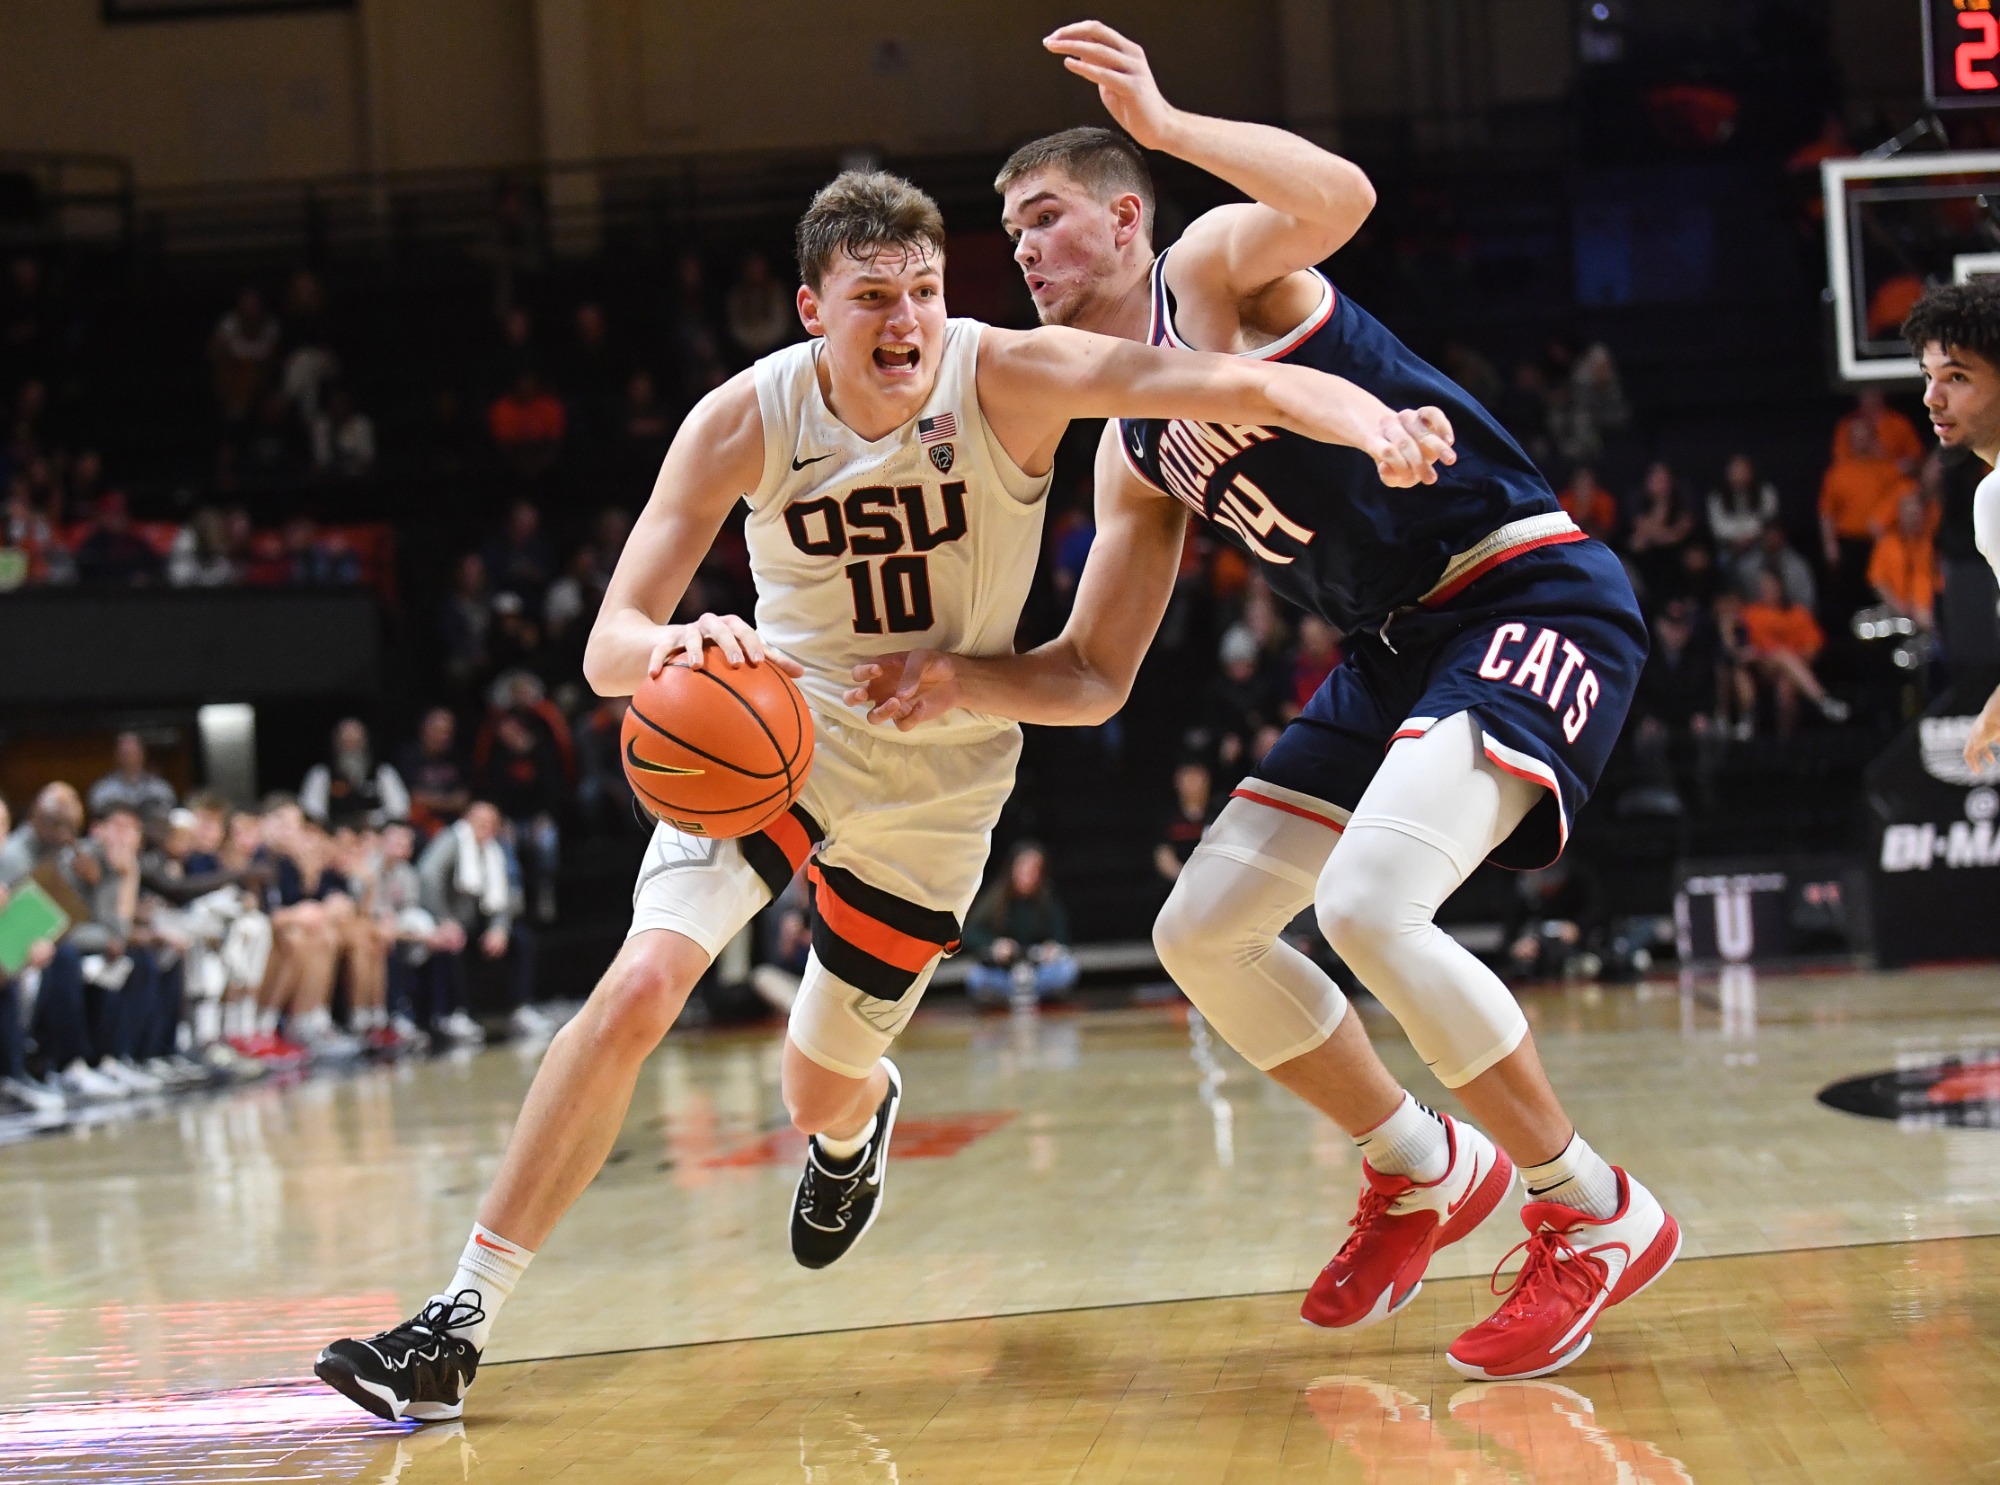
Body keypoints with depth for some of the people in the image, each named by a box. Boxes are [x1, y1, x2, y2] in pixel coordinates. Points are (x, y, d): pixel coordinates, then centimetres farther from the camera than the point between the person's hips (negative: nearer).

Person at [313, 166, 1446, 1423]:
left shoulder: (1007, 377, -23)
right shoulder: (747, 419, -19)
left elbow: (1232, 384, -36)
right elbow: (610, 646, -23)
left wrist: (1368, 420, -56)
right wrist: (671, 647, -47)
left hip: (938, 778, 0)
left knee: (820, 1094, 11)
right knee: (640, 987, -22)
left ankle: (859, 1120, 53)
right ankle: (464, 1318, -16)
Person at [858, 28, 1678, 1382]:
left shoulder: (1218, 261, -6)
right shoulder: (1134, 452, 16)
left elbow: (1339, 199, -31)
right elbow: (1093, 679, 17)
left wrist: (1169, 126, -40)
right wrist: (959, 682, 0)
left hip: (1529, 595, -9)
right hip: (1401, 648, 10)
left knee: (1365, 904, -28)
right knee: (1201, 932, 8)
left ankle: (1600, 1219, -11)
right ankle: (1425, 1176, 25)